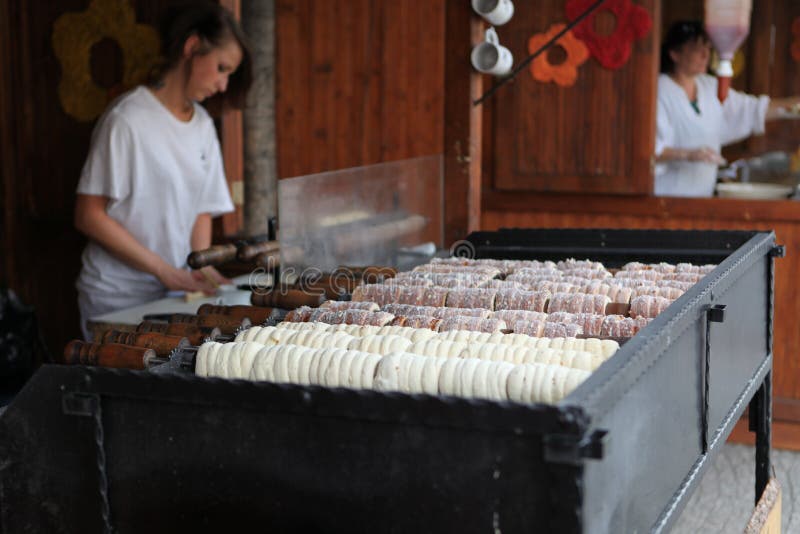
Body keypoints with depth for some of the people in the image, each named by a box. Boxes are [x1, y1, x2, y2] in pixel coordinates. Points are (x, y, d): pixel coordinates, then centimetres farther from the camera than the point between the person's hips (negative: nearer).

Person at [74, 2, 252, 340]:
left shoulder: (203, 125, 9)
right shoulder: (127, 119, -12)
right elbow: (89, 216, -14)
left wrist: (202, 267, -4)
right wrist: (165, 271, -17)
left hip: (174, 292, 6)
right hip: (118, 299, -6)